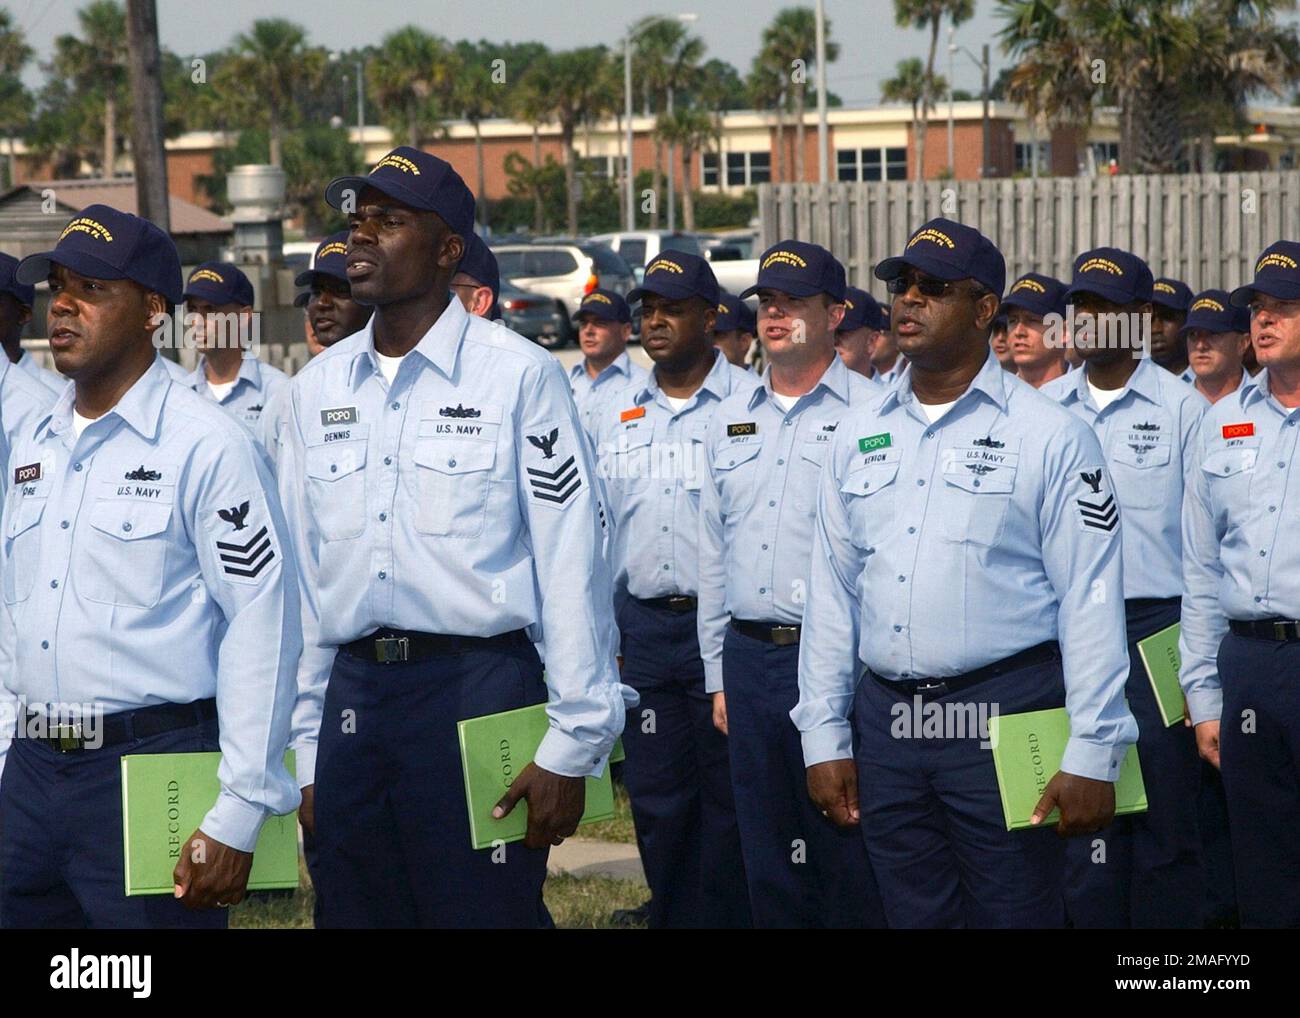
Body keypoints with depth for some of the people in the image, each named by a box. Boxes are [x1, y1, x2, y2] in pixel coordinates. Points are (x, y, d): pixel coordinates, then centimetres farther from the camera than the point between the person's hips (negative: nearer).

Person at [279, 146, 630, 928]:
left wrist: (572, 745, -10)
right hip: (351, 698, 5)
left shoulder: (518, 374, -3)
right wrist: (306, 751, 11)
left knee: (485, 909, -2)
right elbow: (302, 577, 13)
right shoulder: (317, 389, 11)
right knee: (356, 911, 10)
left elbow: (571, 564, -6)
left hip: (478, 689, -5)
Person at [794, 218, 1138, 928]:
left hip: (1007, 716, -5)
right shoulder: (859, 436, 11)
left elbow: (1090, 602, -7)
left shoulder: (1050, 436, -3)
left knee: (1013, 912, -1)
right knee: (912, 914, 11)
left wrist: (1091, 756, -12)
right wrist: (824, 736, 8)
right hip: (885, 722, 5)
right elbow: (830, 590, 13)